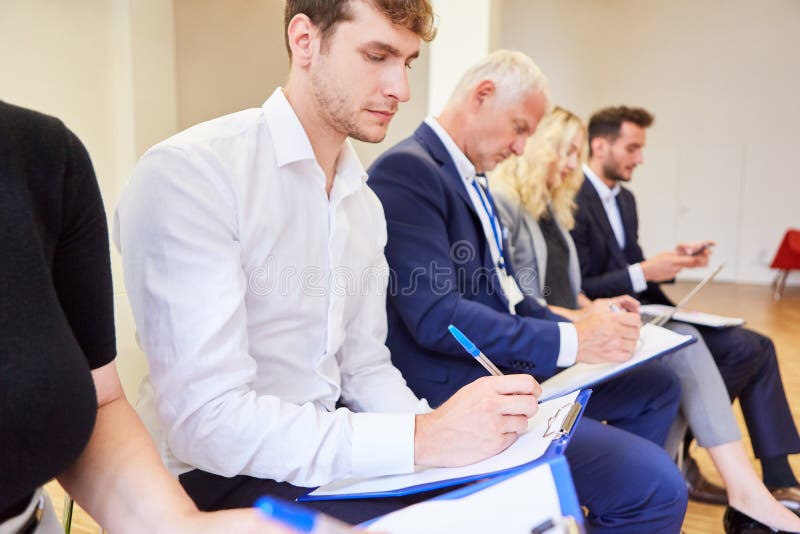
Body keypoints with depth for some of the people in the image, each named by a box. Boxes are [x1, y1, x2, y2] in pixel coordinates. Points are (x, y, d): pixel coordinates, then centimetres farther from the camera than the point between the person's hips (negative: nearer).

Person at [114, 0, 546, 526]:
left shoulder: (366, 205, 6)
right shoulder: (185, 173, -19)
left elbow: (364, 368, 7)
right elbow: (205, 420, -25)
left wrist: (442, 427, -12)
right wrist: (421, 439, -28)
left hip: (330, 442, 7)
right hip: (224, 471, -6)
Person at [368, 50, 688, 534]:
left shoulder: (471, 179, 15)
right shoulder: (406, 170, -16)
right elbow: (436, 318, -24)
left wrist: (585, 330, 3)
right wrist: (569, 342, -22)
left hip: (508, 365, 10)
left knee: (658, 386, 20)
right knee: (659, 486, -19)